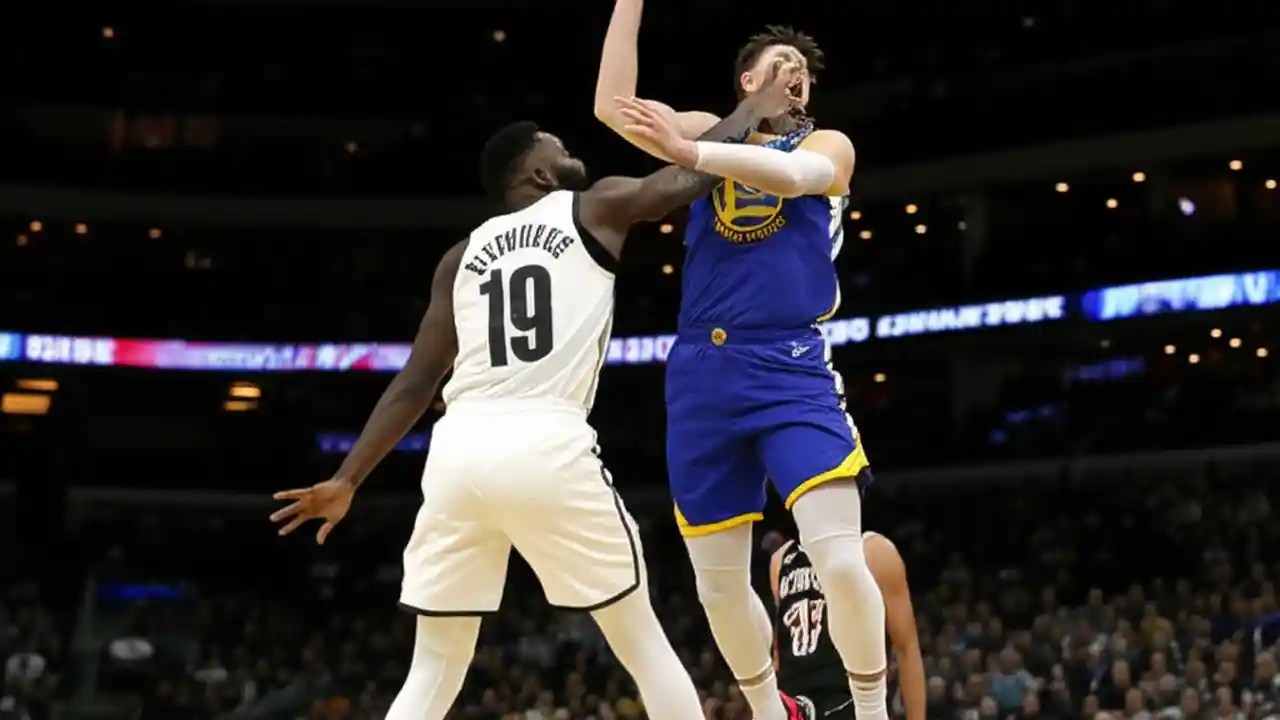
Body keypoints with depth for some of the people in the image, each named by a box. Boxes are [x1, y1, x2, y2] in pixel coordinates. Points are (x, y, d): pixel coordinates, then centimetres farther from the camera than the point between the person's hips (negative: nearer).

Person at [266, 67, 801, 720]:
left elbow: (418, 380, 19)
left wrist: (348, 481, 21)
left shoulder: (463, 254, 24)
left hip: (459, 449, 4)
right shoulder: (596, 208, 15)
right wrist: (754, 109, 37)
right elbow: (692, 175, 20)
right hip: (547, 447, -4)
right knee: (643, 645, 13)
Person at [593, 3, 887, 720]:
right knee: (720, 585, 9)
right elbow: (613, 107, -2)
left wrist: (688, 152, -29)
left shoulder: (828, 144, 8)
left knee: (841, 561, -18)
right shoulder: (709, 130, 15)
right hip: (702, 374, 3)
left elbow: (793, 174, -17)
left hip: (791, 370, -3)